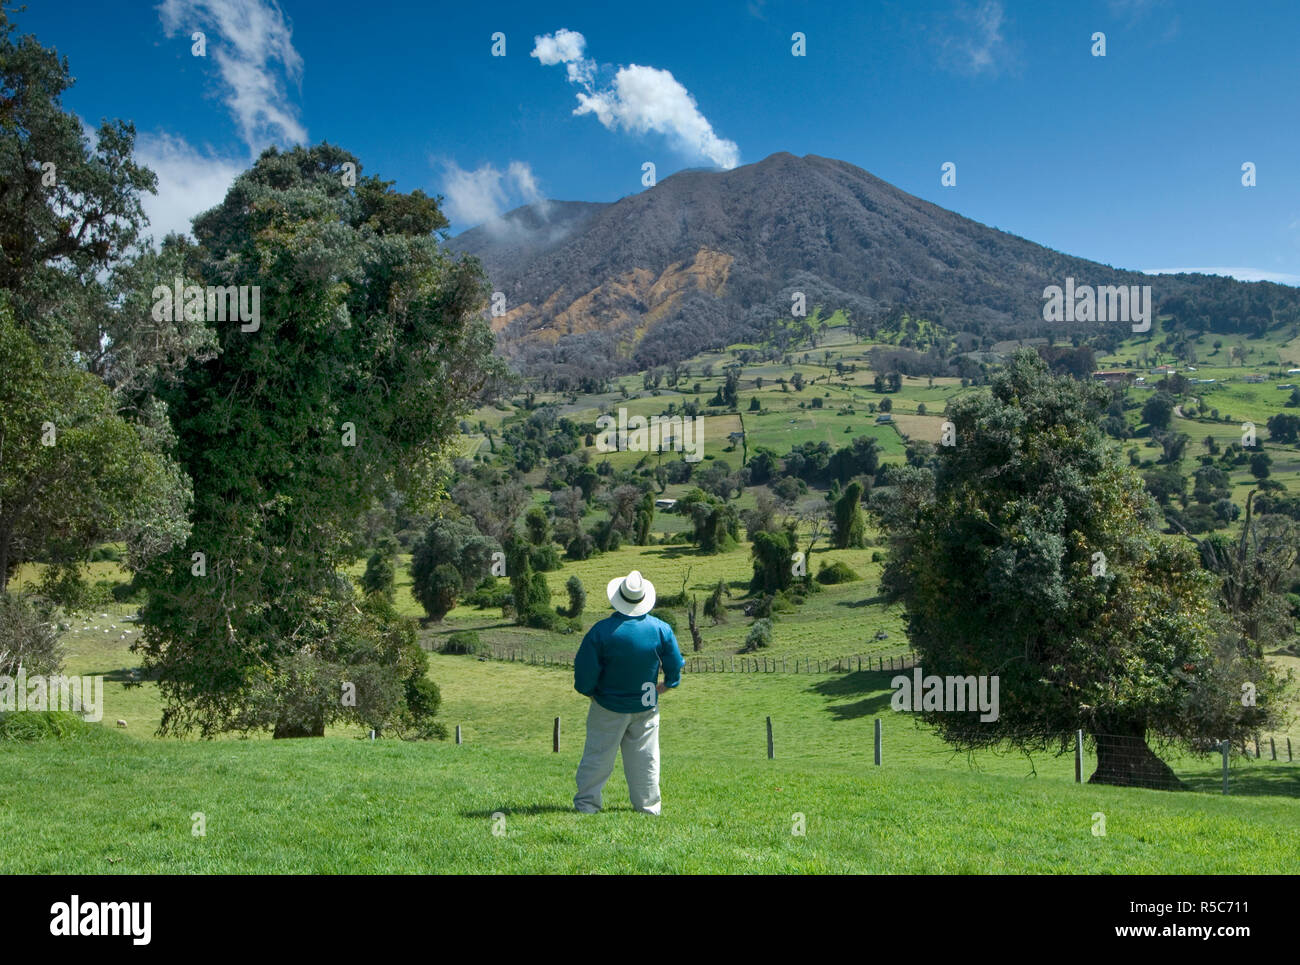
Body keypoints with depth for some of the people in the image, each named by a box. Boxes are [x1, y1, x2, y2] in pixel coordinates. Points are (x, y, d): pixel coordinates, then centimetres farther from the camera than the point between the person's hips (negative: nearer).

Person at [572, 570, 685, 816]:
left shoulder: (602, 630, -19)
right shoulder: (661, 629, -12)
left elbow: (584, 670, -14)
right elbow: (675, 665, -2)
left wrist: (588, 691, 4)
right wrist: (666, 685, 16)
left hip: (609, 706, -2)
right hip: (646, 706, 2)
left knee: (598, 755, 8)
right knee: (644, 757, 12)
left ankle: (586, 803, 12)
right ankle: (648, 805, 19)